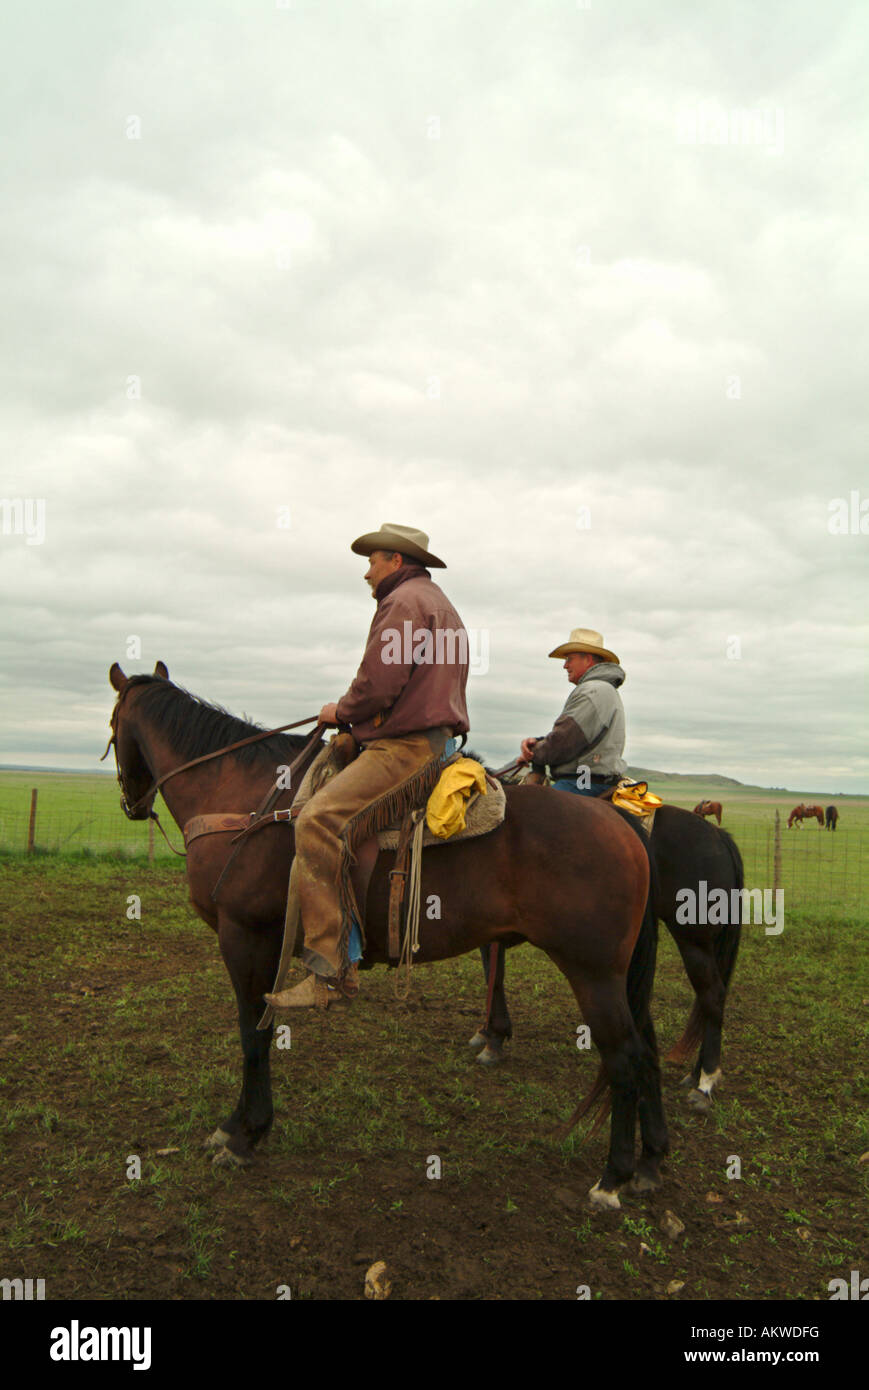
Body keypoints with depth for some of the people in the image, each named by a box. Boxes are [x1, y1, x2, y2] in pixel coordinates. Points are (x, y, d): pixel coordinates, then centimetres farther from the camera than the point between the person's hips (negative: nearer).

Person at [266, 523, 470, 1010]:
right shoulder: (439, 604, 27)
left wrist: (341, 711, 0)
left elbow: (379, 683, -18)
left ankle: (333, 972, -28)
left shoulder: (404, 600, -7)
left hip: (407, 749, -12)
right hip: (435, 740, 12)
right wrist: (357, 716, 20)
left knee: (320, 821, -24)